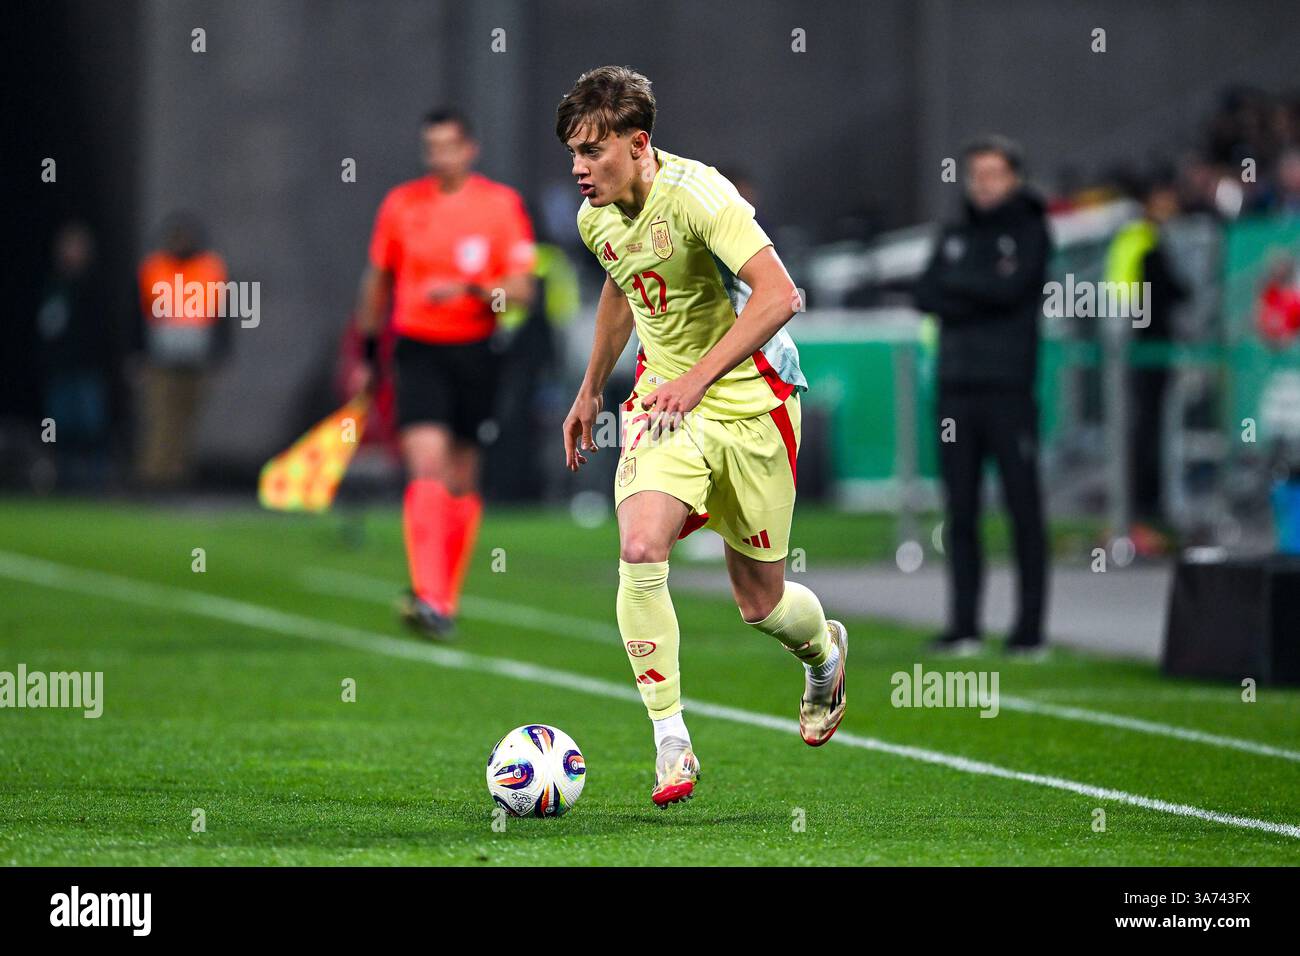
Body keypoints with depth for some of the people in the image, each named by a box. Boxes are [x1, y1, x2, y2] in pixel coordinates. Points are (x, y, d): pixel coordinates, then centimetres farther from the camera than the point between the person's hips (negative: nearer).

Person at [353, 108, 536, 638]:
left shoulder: (501, 205, -1)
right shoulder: (401, 204, 4)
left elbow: (522, 289, -5)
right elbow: (376, 281, 16)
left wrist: (470, 289, -23)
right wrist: (367, 356, 18)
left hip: (474, 352, 0)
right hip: (417, 350, 0)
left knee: (463, 479, 7)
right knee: (426, 462, -17)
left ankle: (446, 598, 20)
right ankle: (427, 595, -25)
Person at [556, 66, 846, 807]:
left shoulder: (695, 194, -24)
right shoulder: (596, 217, 0)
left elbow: (778, 296, -33)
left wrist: (699, 378, -37)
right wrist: (591, 390, 27)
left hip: (750, 402, -5)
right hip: (663, 398, 5)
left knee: (760, 601, 6)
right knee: (640, 547, -23)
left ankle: (825, 650, 44)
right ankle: (670, 738, -17)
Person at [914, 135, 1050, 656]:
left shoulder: (1029, 232, 3)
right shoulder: (954, 236, 17)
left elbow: (1012, 286, -13)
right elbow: (927, 295, 5)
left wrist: (957, 282, 0)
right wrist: (983, 295, -8)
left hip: (1009, 387, -5)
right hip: (956, 384, 5)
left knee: (1023, 508, -5)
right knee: (960, 511, 4)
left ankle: (1030, 627, -3)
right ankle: (964, 624, 9)